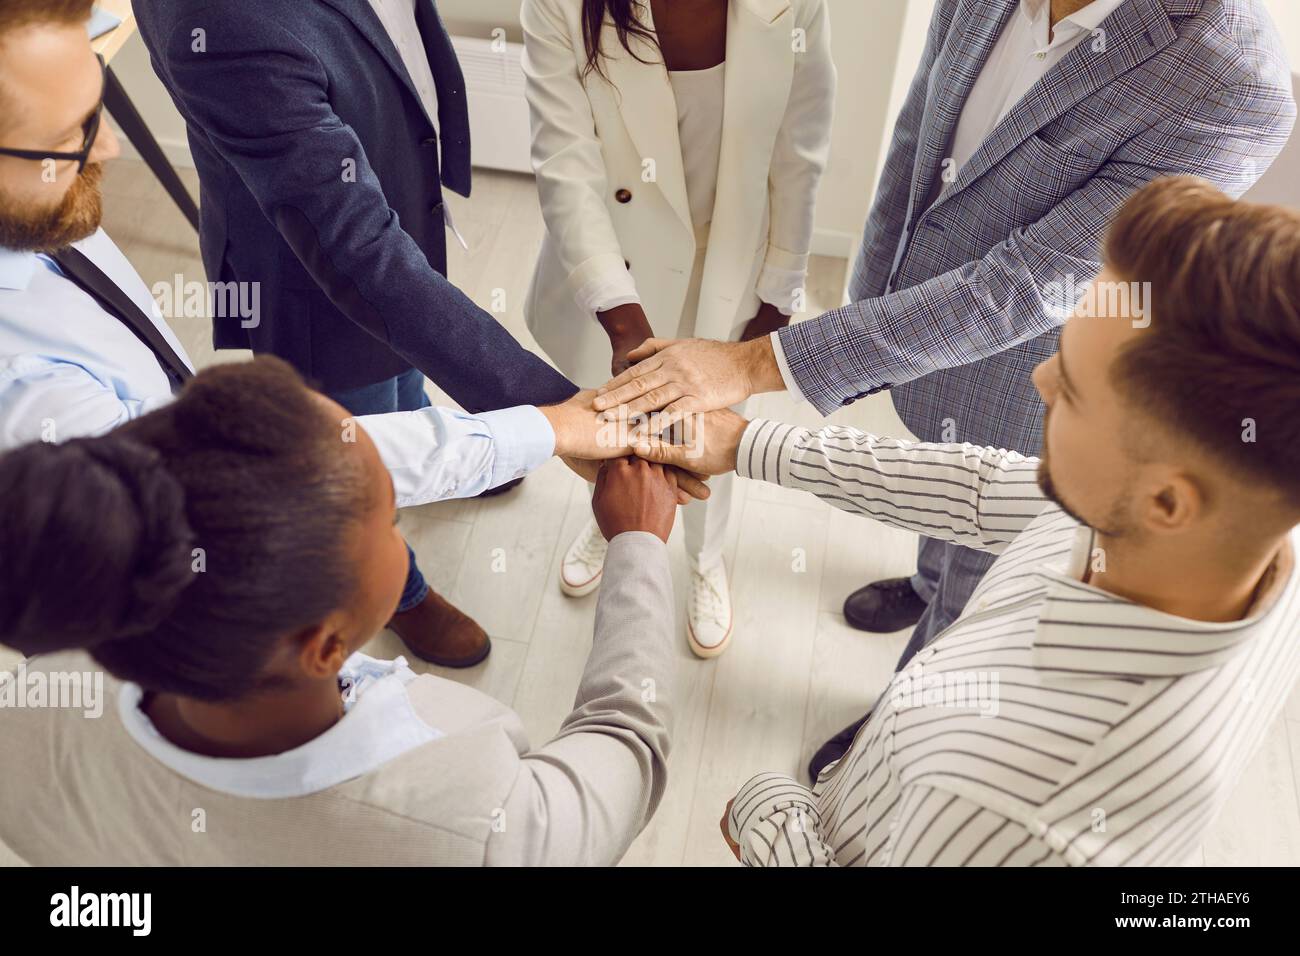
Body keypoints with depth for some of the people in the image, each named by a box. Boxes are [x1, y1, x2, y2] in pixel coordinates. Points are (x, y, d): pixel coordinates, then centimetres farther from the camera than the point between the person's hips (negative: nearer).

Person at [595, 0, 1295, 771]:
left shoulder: (1238, 92, -35)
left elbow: (1016, 291, -36)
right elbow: (919, 134, -1)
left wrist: (756, 364, -37)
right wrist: (872, 295, 6)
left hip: (1016, 390, -5)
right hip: (923, 325, 5)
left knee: (974, 578, 20)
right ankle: (929, 584, 68)